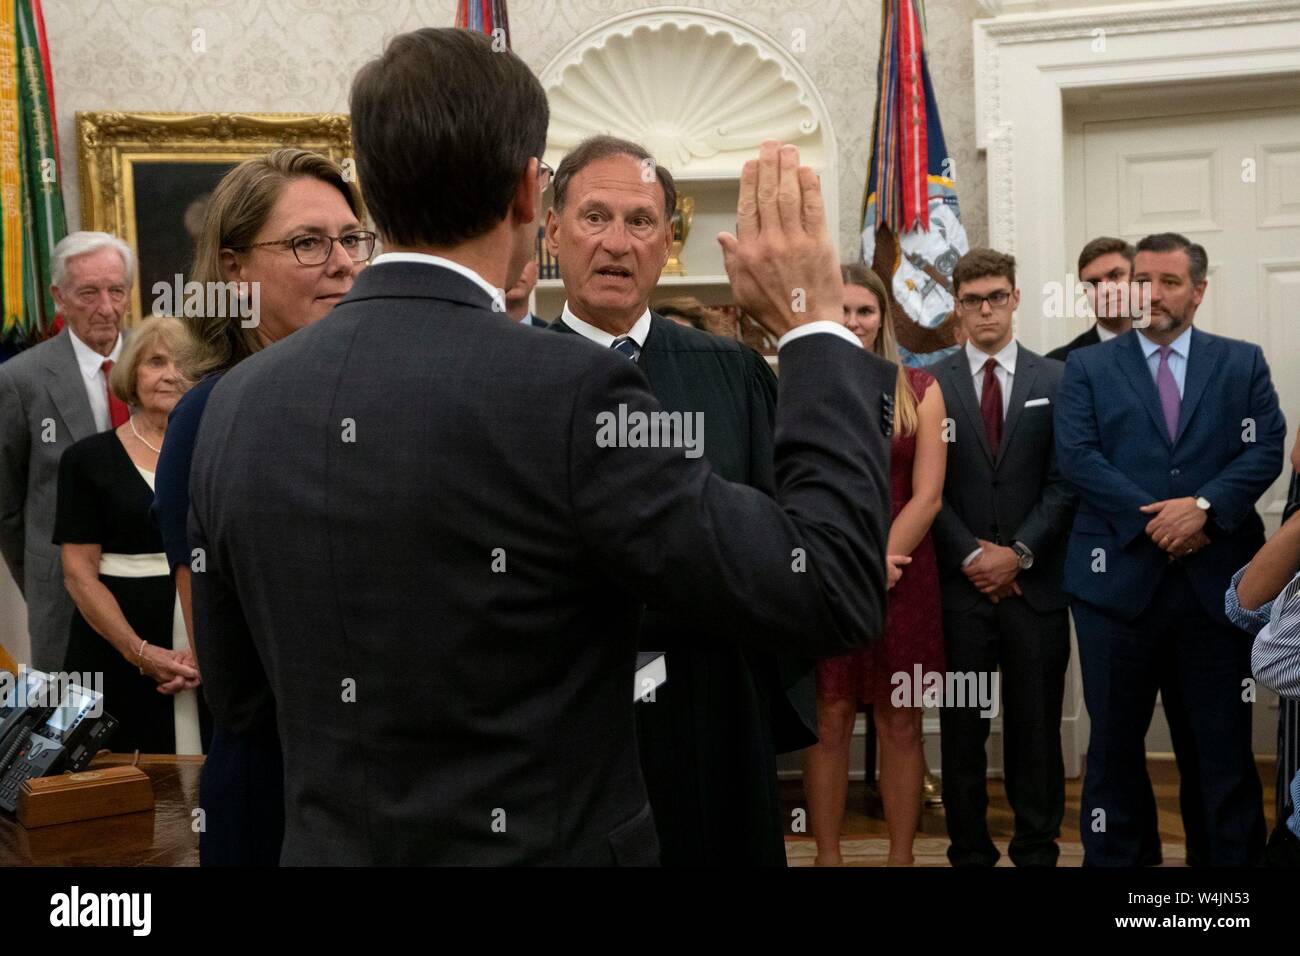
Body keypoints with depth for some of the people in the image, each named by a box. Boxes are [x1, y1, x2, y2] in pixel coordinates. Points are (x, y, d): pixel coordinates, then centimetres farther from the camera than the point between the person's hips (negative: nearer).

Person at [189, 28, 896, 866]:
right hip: (544, 844, -4)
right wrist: (816, 329, -10)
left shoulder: (238, 403, -5)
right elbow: (831, 591, -19)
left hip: (330, 844, 5)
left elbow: (234, 693, 6)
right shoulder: (566, 391, -22)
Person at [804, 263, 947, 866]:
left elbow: (927, 495, -1)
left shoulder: (919, 391, 5)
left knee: (900, 723, 5)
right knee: (830, 720, 2)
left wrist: (879, 563, -11)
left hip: (902, 577, 1)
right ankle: (827, 856, 10)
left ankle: (901, 857, 13)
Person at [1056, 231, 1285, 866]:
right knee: (1115, 740, 6)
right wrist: (1154, 520, -14)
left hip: (1216, 579, 1)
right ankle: (1113, 856, 16)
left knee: (1221, 742, 6)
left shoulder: (1243, 364, 11)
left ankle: (1230, 857, 16)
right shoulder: (1088, 367, 8)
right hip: (1119, 576, 0)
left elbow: (1266, 449, 0)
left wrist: (1204, 506, -16)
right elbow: (1076, 456, -4)